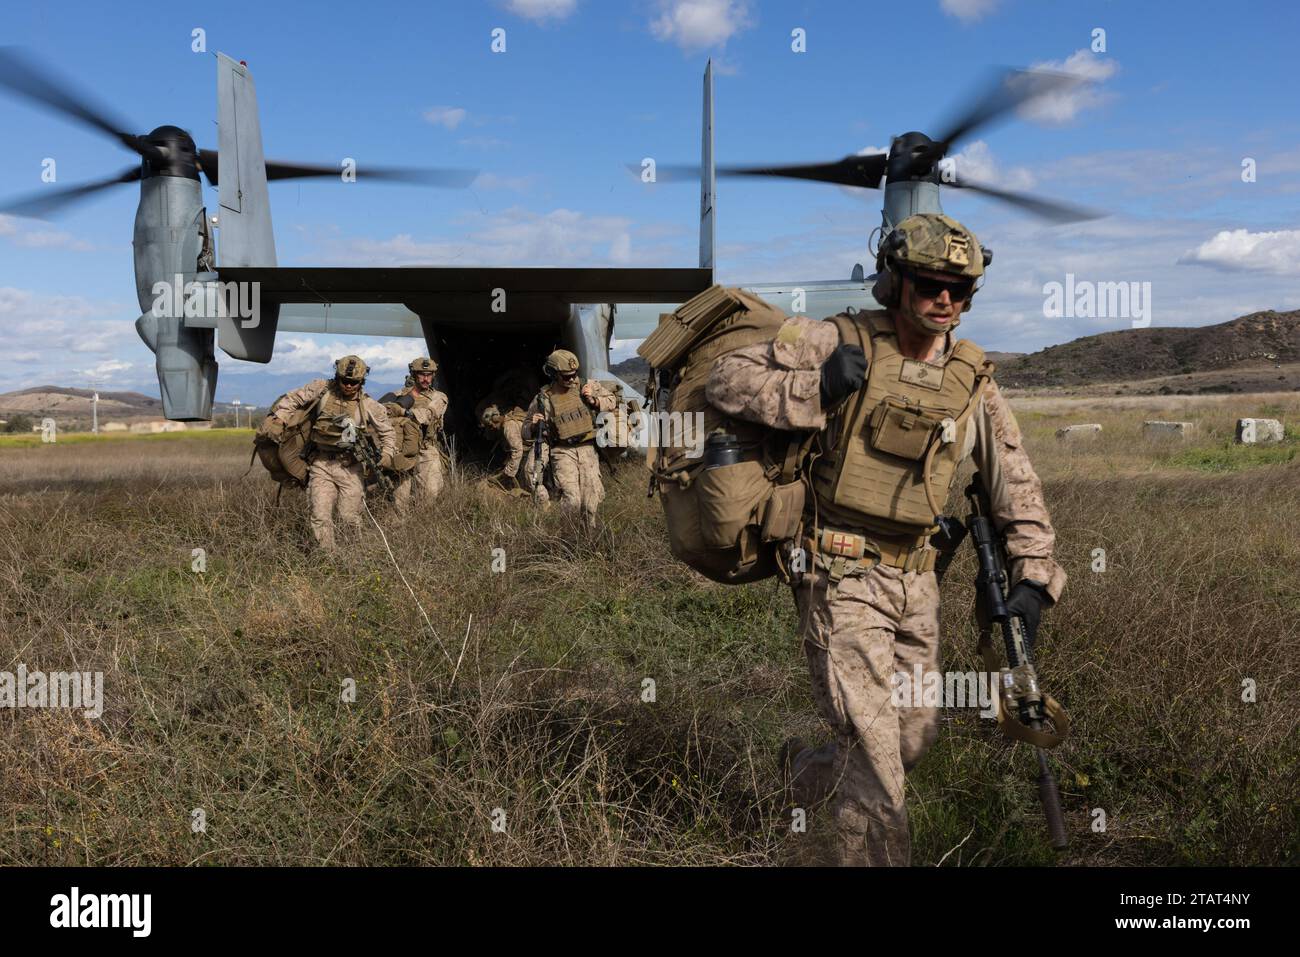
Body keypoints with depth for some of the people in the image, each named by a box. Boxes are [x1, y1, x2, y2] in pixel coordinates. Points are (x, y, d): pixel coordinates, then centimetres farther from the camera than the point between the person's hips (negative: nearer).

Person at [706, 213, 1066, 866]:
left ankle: (805, 772, 43)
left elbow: (1016, 483, 9)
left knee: (916, 733, 17)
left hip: (916, 579, 6)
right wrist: (816, 392, -25)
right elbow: (727, 377, -12)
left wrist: (1033, 577, 0)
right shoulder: (840, 342, -10)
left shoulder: (971, 378, 4)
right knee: (874, 748, -5)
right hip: (841, 577, -6)